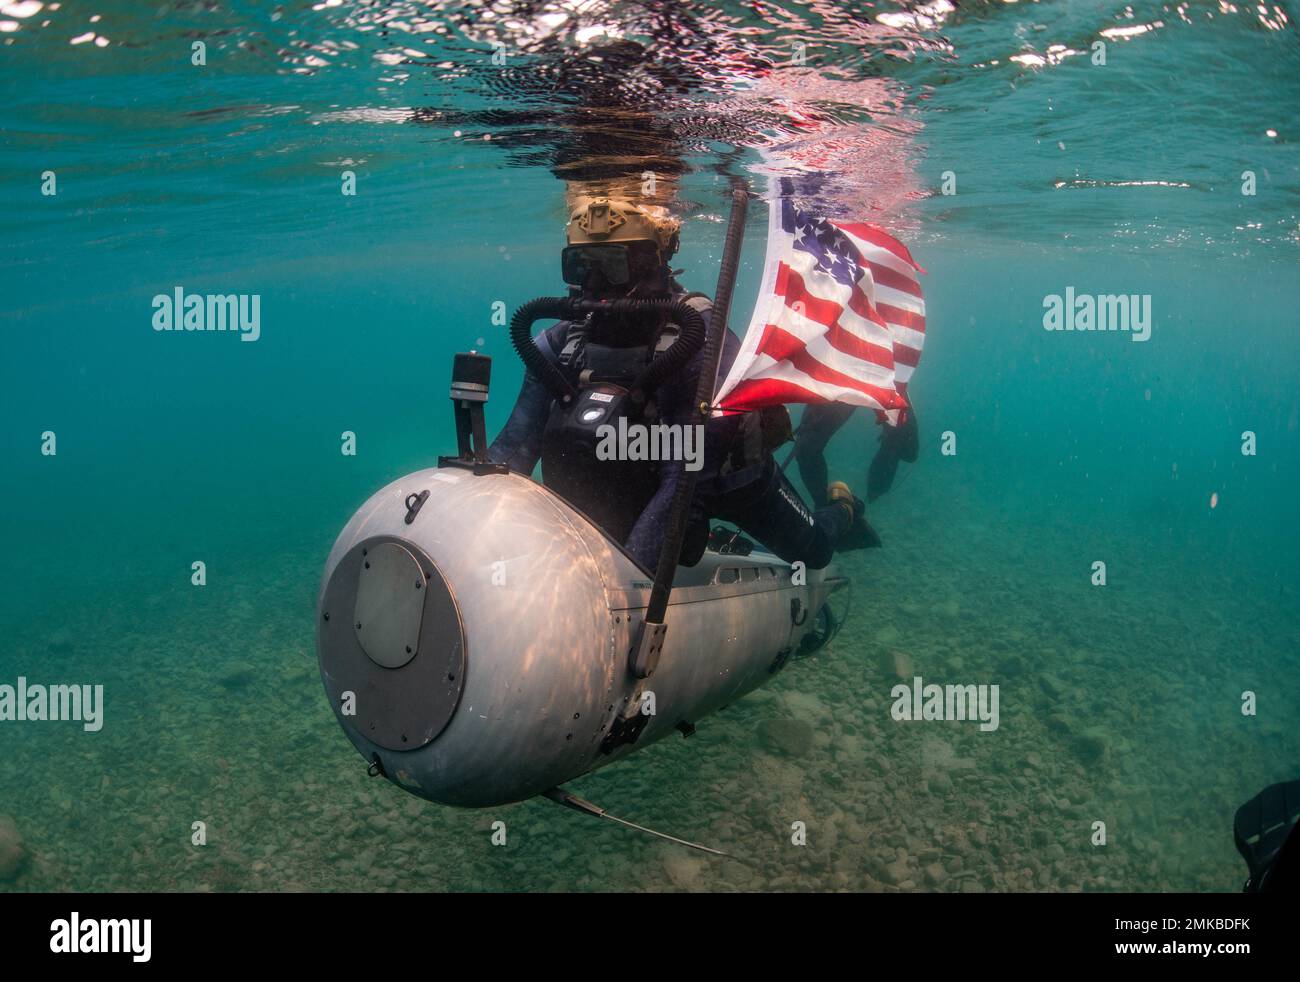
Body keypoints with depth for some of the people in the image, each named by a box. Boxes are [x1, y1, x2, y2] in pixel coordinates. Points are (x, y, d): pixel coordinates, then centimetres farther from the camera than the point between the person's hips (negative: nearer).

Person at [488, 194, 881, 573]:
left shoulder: (700, 338, -37)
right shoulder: (561, 341, -20)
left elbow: (686, 477, -44)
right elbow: (513, 447, -22)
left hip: (731, 477, -4)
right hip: (642, 481, 4)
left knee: (813, 552, 16)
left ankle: (842, 509, 52)